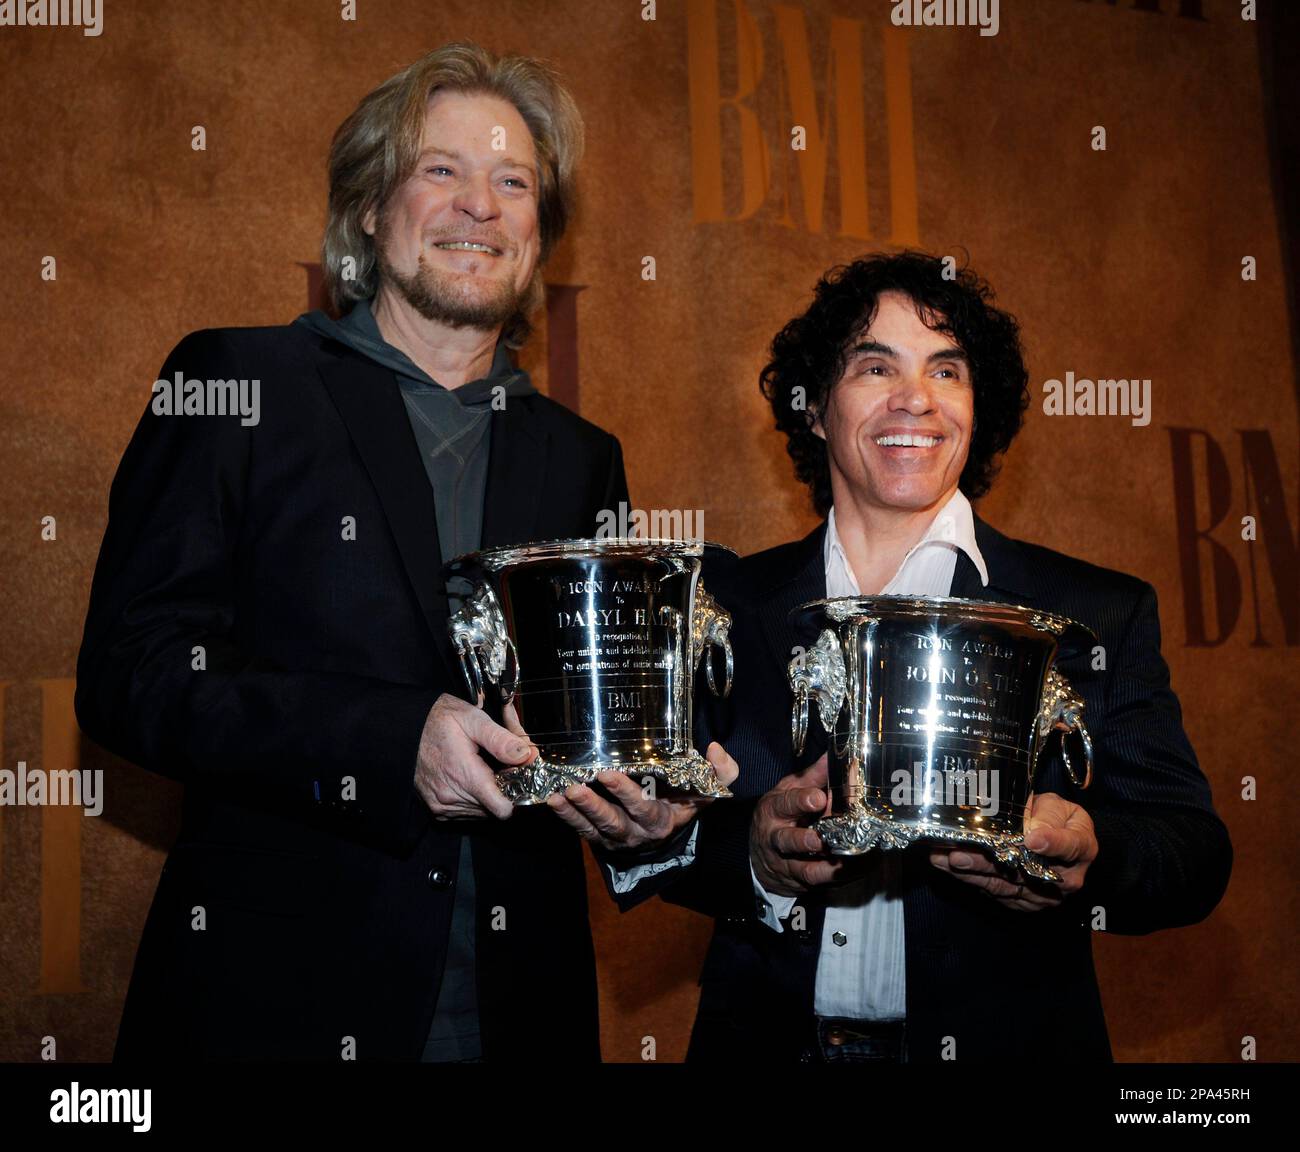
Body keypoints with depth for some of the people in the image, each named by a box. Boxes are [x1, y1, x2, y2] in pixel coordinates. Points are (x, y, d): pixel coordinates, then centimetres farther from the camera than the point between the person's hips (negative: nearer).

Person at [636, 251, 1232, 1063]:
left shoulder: (1100, 618, -1)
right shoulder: (729, 608, 2)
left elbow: (1196, 852, -4)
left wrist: (1089, 859, -24)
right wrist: (750, 853, -19)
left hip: (1004, 1040, -1)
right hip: (771, 1039, 2)